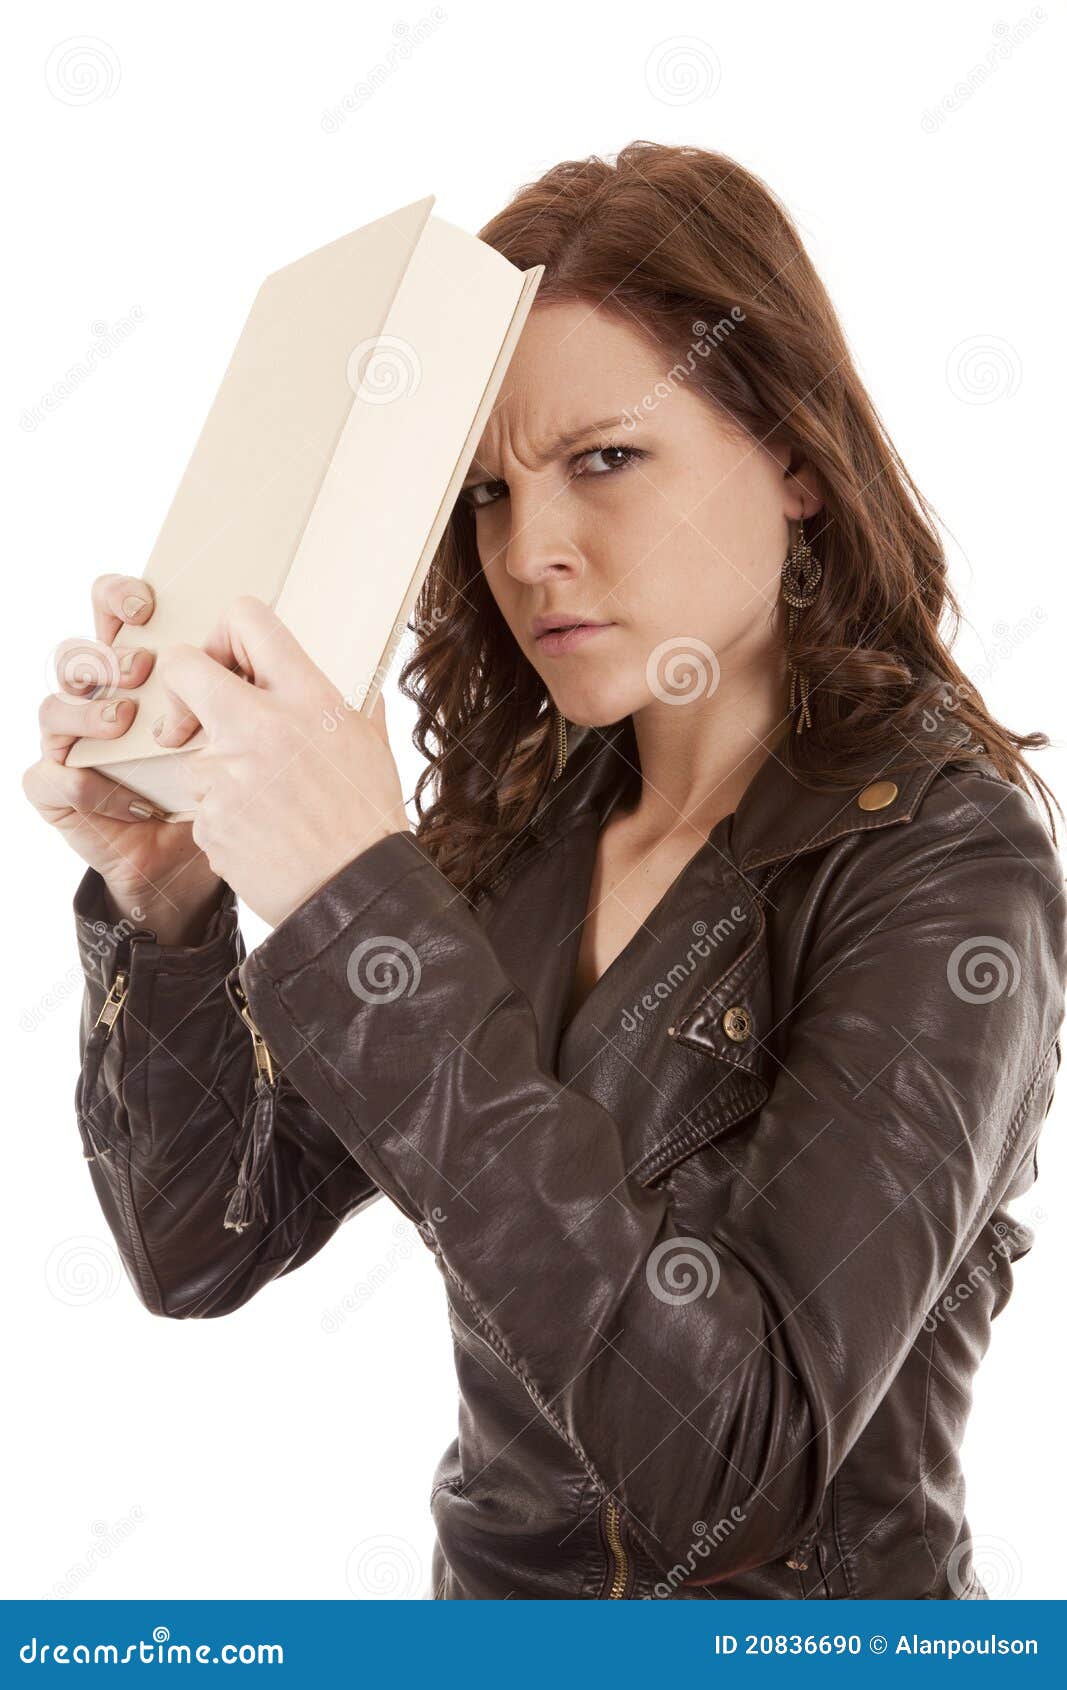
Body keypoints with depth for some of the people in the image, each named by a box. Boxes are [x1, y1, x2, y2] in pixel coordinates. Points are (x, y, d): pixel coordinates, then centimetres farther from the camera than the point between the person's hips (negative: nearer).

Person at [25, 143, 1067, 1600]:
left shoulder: (946, 871, -16)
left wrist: (373, 919, -29)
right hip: (491, 1578, 4)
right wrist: (162, 905, -17)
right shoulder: (517, 820, -4)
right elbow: (207, 1246, -1)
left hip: (801, 1607, -3)